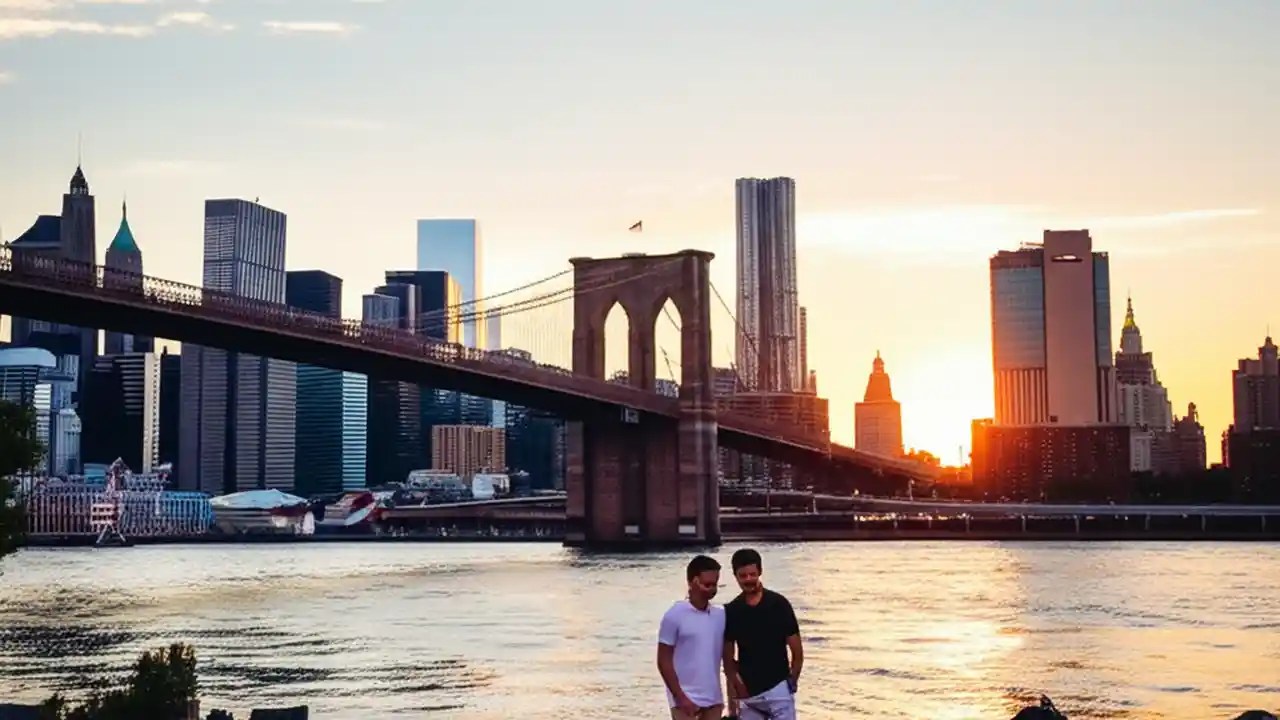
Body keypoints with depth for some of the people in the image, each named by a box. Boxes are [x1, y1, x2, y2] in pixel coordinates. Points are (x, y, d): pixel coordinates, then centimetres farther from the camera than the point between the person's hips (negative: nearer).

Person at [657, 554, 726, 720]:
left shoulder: (721, 616, 6)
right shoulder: (675, 616, -10)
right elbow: (664, 661, -9)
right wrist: (680, 697, -14)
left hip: (713, 700, 6)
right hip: (686, 700, -6)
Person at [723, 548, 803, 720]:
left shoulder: (778, 604, -6)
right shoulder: (731, 611, 2)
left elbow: (796, 649, -2)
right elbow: (728, 656, 8)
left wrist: (792, 681, 0)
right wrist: (732, 694, 5)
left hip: (778, 689, -3)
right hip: (747, 693, 3)